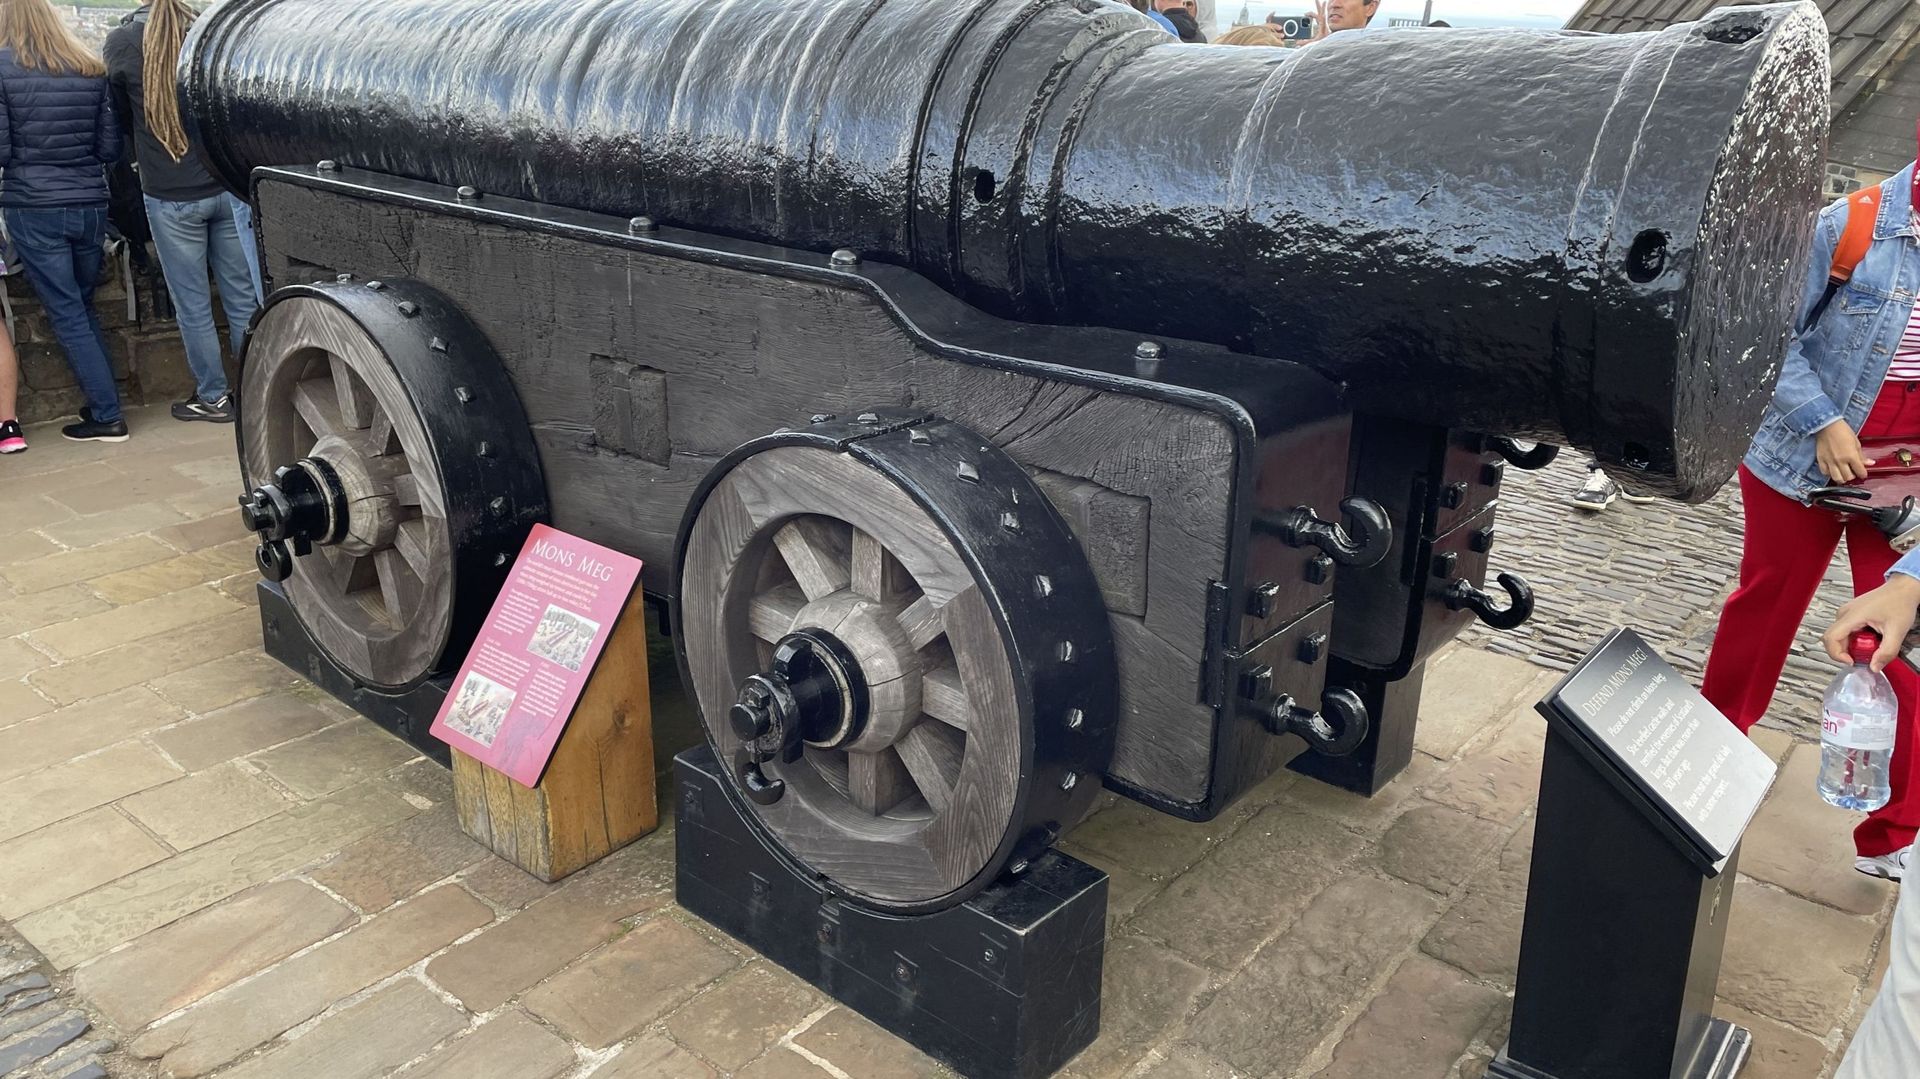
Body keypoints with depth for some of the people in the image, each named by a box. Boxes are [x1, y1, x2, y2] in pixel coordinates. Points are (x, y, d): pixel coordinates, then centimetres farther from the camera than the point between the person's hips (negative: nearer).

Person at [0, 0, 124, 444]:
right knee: (84, 308, 16)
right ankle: (103, 402, 18)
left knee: (67, 315, 2)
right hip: (89, 206, 4)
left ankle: (107, 416, 2)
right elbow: (110, 148, 5)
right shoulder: (90, 68, 6)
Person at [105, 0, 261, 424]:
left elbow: (122, 119, 7)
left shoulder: (122, 42, -6)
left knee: (193, 307, 8)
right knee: (243, 299, 8)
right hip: (227, 187, 2)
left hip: (170, 197, -2)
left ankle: (213, 397, 16)